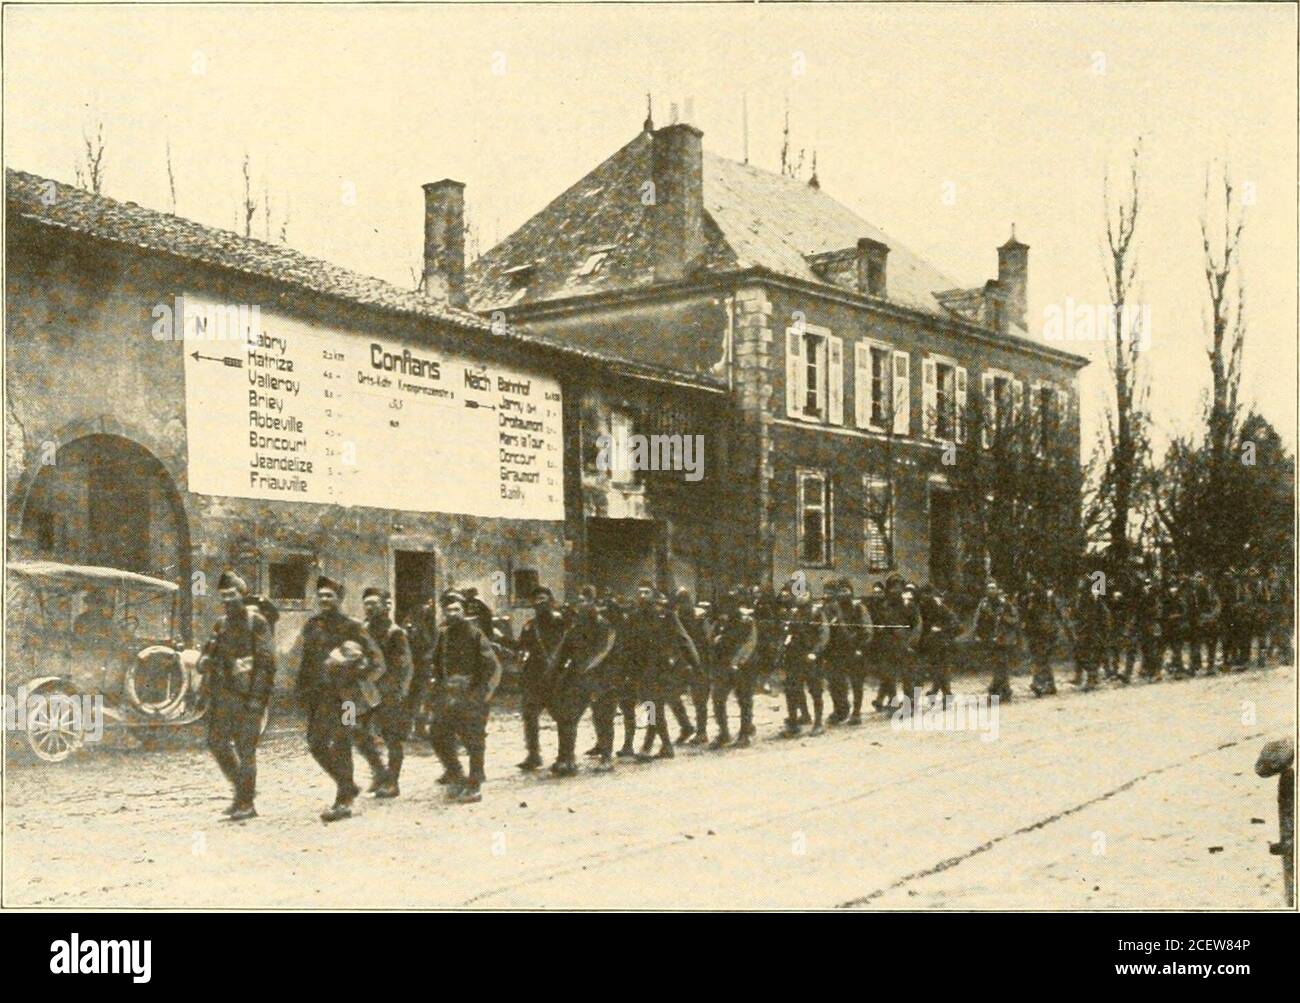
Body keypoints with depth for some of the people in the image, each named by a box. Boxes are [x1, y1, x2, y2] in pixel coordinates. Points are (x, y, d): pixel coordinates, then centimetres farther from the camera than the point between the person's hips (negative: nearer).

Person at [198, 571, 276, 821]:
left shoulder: (257, 623, -6)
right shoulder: (221, 625, 14)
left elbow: (267, 662, -10)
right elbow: (209, 652, 20)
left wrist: (258, 696, -16)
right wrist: (205, 661, -5)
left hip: (248, 695, -7)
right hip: (222, 694, 7)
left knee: (245, 748, -5)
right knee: (217, 744, 7)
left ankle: (246, 804, 1)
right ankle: (242, 789, 24)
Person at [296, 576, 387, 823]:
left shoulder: (352, 627, -5)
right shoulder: (312, 627, 10)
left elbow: (376, 661, -4)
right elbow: (307, 662, 18)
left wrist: (357, 679, -14)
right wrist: (303, 691, 11)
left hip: (346, 694, -6)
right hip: (321, 693, 6)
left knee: (340, 744, -10)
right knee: (316, 744, 5)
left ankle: (343, 802, -3)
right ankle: (348, 787, 23)